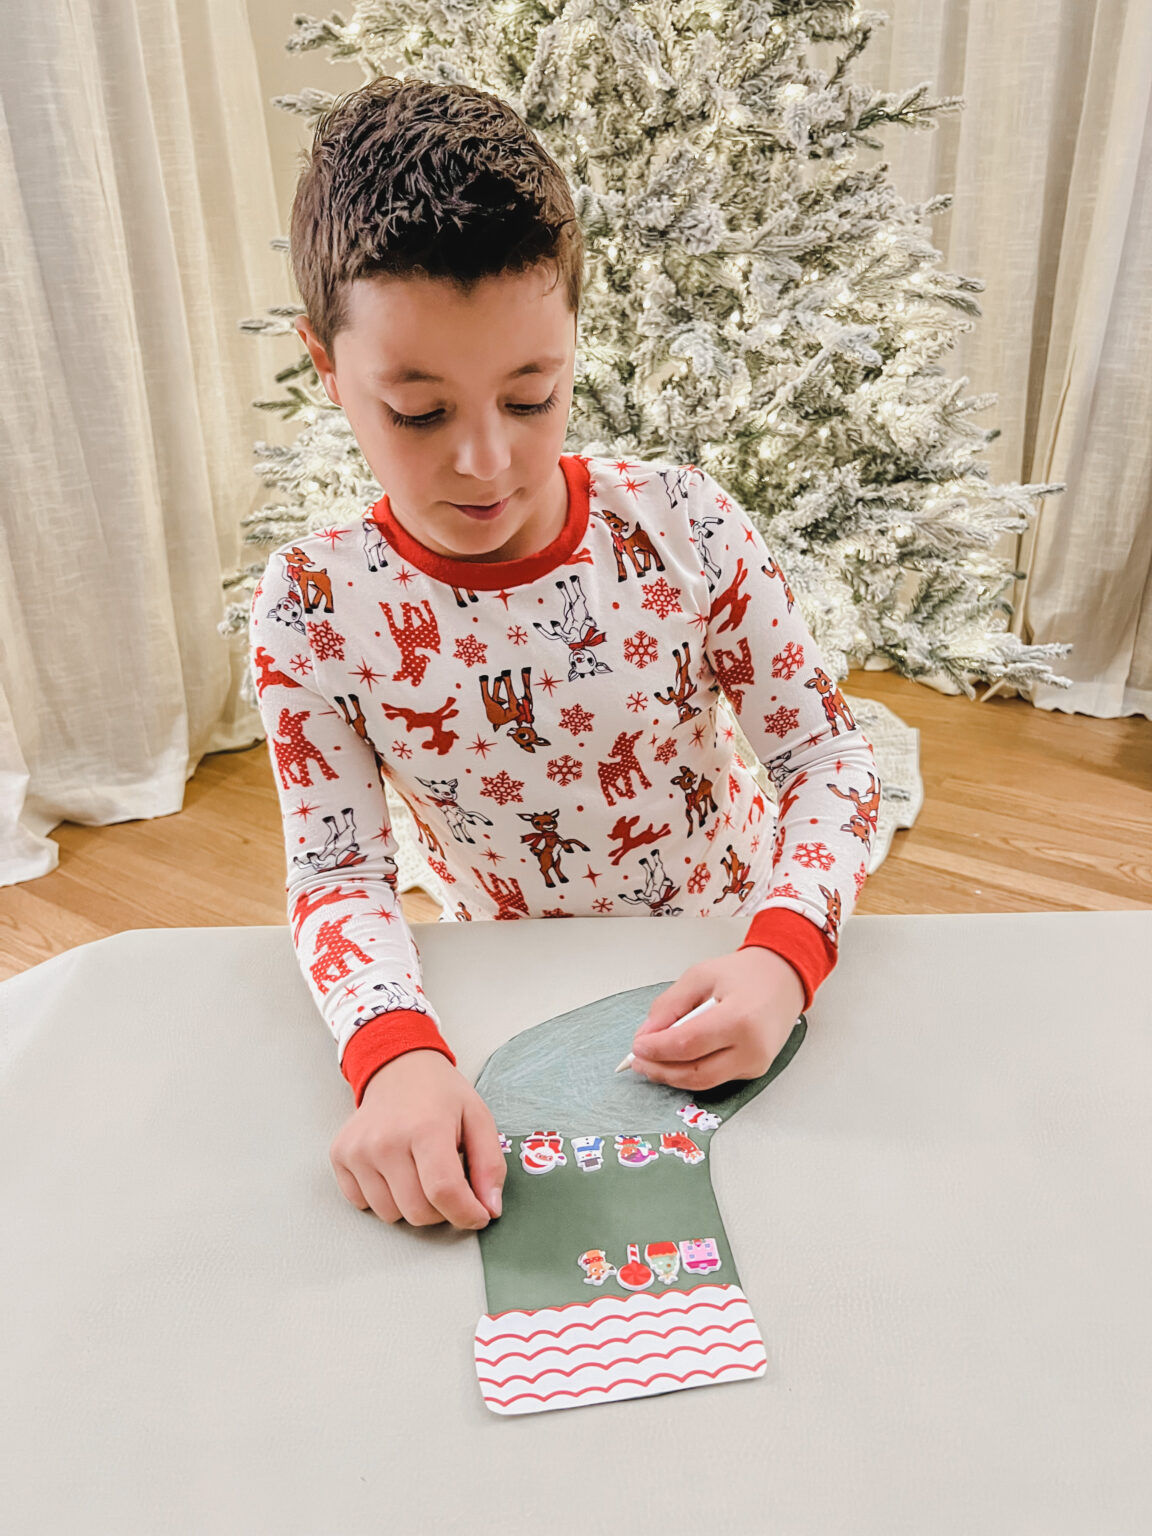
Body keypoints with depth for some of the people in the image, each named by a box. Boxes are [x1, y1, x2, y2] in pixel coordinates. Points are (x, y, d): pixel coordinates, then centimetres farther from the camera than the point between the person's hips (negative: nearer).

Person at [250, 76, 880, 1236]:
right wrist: (395, 1055, -31)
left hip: (741, 975, 0)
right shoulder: (311, 610, -16)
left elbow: (827, 753, -10)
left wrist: (784, 956, -27)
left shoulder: (683, 524, -16)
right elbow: (336, 873, -11)